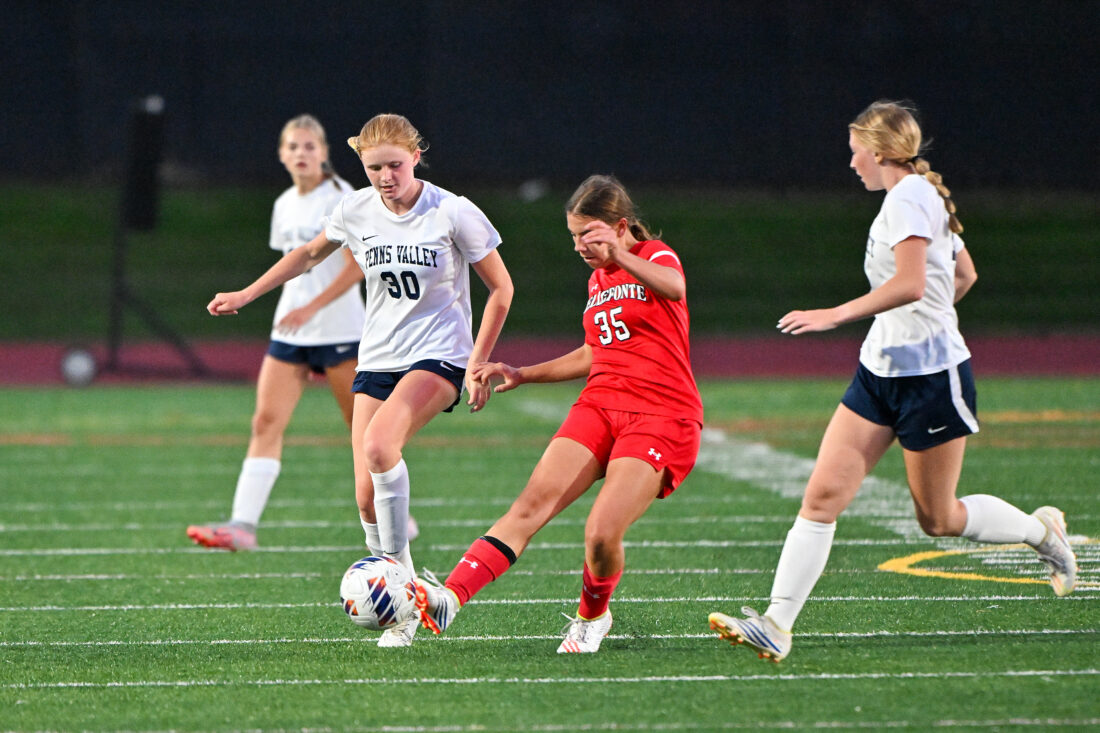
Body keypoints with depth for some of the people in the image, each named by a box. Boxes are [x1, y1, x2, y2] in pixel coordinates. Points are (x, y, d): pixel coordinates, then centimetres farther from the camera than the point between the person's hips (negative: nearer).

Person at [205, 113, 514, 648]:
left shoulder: (453, 214, -12)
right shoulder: (356, 211, 0)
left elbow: (501, 288, -3)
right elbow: (310, 254, 21)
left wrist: (478, 364, -8)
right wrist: (245, 296, 20)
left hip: (438, 358, -5)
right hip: (376, 361, 5)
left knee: (378, 443, -33)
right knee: (367, 496, -6)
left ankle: (396, 568, -20)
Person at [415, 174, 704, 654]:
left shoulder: (656, 257, -3)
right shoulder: (597, 281, 20)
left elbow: (673, 287, -29)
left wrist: (620, 256, -48)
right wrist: (523, 375, 22)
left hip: (661, 419, -6)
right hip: (599, 405, 6)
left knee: (601, 535, -20)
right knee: (531, 506, -14)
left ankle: (593, 615, 10)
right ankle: (449, 599, -28)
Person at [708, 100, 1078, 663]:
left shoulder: (907, 198, -15)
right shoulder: (924, 196, 14)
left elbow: (910, 284, -29)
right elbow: (964, 276, 26)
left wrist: (836, 315, -29)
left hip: (931, 376, -9)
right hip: (881, 370, 9)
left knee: (938, 519, 4)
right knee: (823, 494, -5)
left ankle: (1040, 529, 29)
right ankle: (777, 625, -11)